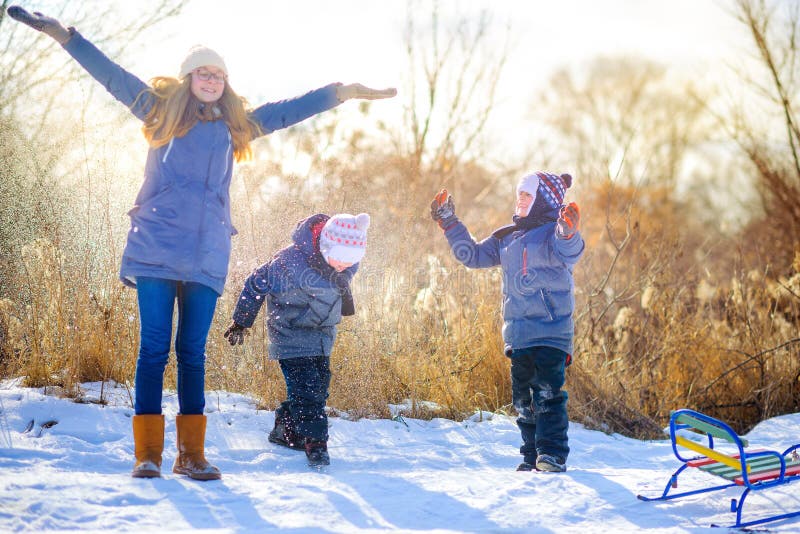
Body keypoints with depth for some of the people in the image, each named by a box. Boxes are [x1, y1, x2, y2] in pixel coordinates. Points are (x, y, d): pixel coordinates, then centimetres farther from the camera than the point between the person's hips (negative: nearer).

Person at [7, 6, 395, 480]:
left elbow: (290, 109, 24)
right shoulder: (161, 110, 12)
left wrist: (344, 93, 24)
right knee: (154, 348, -4)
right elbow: (112, 75, 11)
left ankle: (192, 454, 4)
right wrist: (64, 35, 6)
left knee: (193, 352, 3)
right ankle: (148, 452, -3)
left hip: (207, 255, 2)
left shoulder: (234, 125, 19)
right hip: (156, 250, -2)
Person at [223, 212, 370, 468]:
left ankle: (285, 431, 26)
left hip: (323, 336, 7)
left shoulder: (349, 264, -12)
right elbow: (257, 284, -15)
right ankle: (315, 441, -8)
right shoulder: (292, 262, -29)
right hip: (292, 335, -7)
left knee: (318, 387, 10)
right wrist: (241, 322, -5)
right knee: (305, 389, -15)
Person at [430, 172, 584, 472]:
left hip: (551, 331, -7)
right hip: (518, 333, 7)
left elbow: (567, 253, -26)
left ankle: (553, 455, -12)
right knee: (523, 399, 7)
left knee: (547, 393, -14)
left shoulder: (555, 233, -4)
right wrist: (449, 223, 19)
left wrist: (568, 234, -49)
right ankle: (532, 456, 14)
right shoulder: (506, 237, 18)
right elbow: (472, 255, 24)